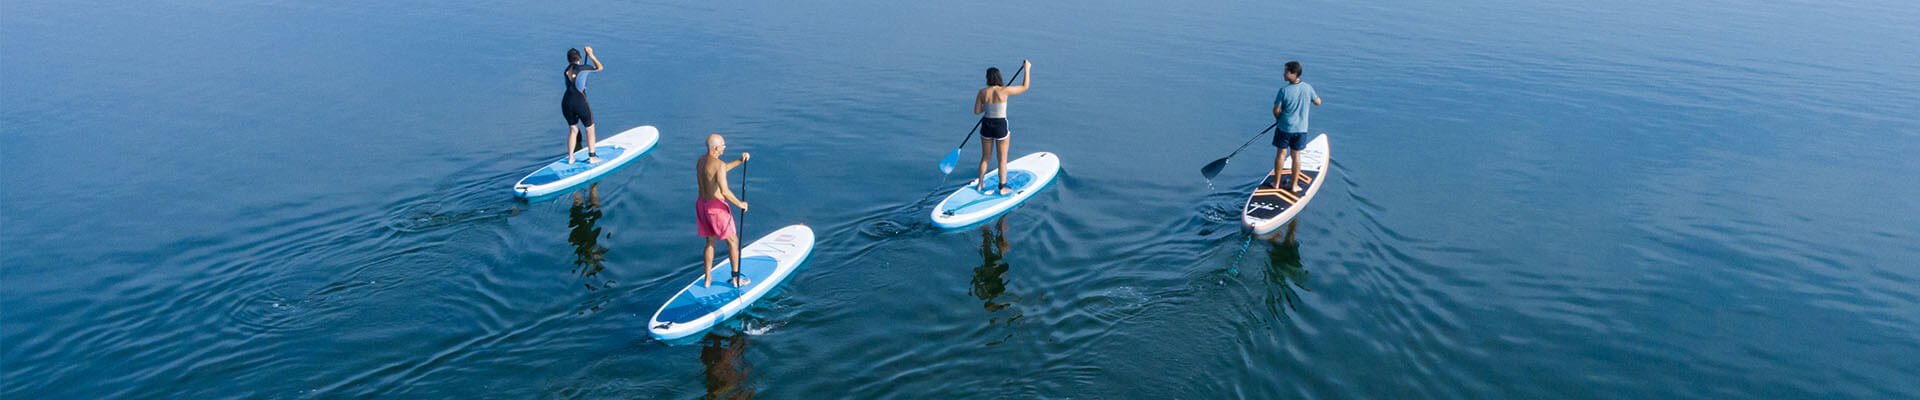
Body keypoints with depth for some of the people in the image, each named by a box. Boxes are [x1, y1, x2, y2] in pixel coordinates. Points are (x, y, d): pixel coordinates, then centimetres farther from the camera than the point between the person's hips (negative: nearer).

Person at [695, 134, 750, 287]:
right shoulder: (718, 164, -22)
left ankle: (708, 278, 26)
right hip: (716, 207, -8)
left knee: (710, 241, 22)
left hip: (702, 204, 8)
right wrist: (740, 204, -18)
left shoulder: (701, 160, 5)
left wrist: (740, 161, 18)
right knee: (733, 241, 10)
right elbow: (724, 191, -31)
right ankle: (736, 279, 17)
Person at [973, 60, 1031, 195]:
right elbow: (1024, 87, -3)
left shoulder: (982, 93, -6)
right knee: (1002, 159, 9)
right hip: (1001, 128, -3)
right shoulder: (1004, 90, -15)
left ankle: (980, 185, 28)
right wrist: (1027, 69, 7)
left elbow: (976, 111, 0)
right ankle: (1002, 188, 15)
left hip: (986, 126, 3)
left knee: (985, 157, 20)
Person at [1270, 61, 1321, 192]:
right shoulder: (1307, 88, -9)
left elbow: (1276, 110, -12)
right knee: (1296, 155, 10)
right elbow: (1318, 102, 8)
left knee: (1281, 153, 11)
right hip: (1300, 128, 2)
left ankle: (1277, 182, 19)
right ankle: (1294, 185, 15)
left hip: (1284, 127, -2)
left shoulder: (1284, 90, -18)